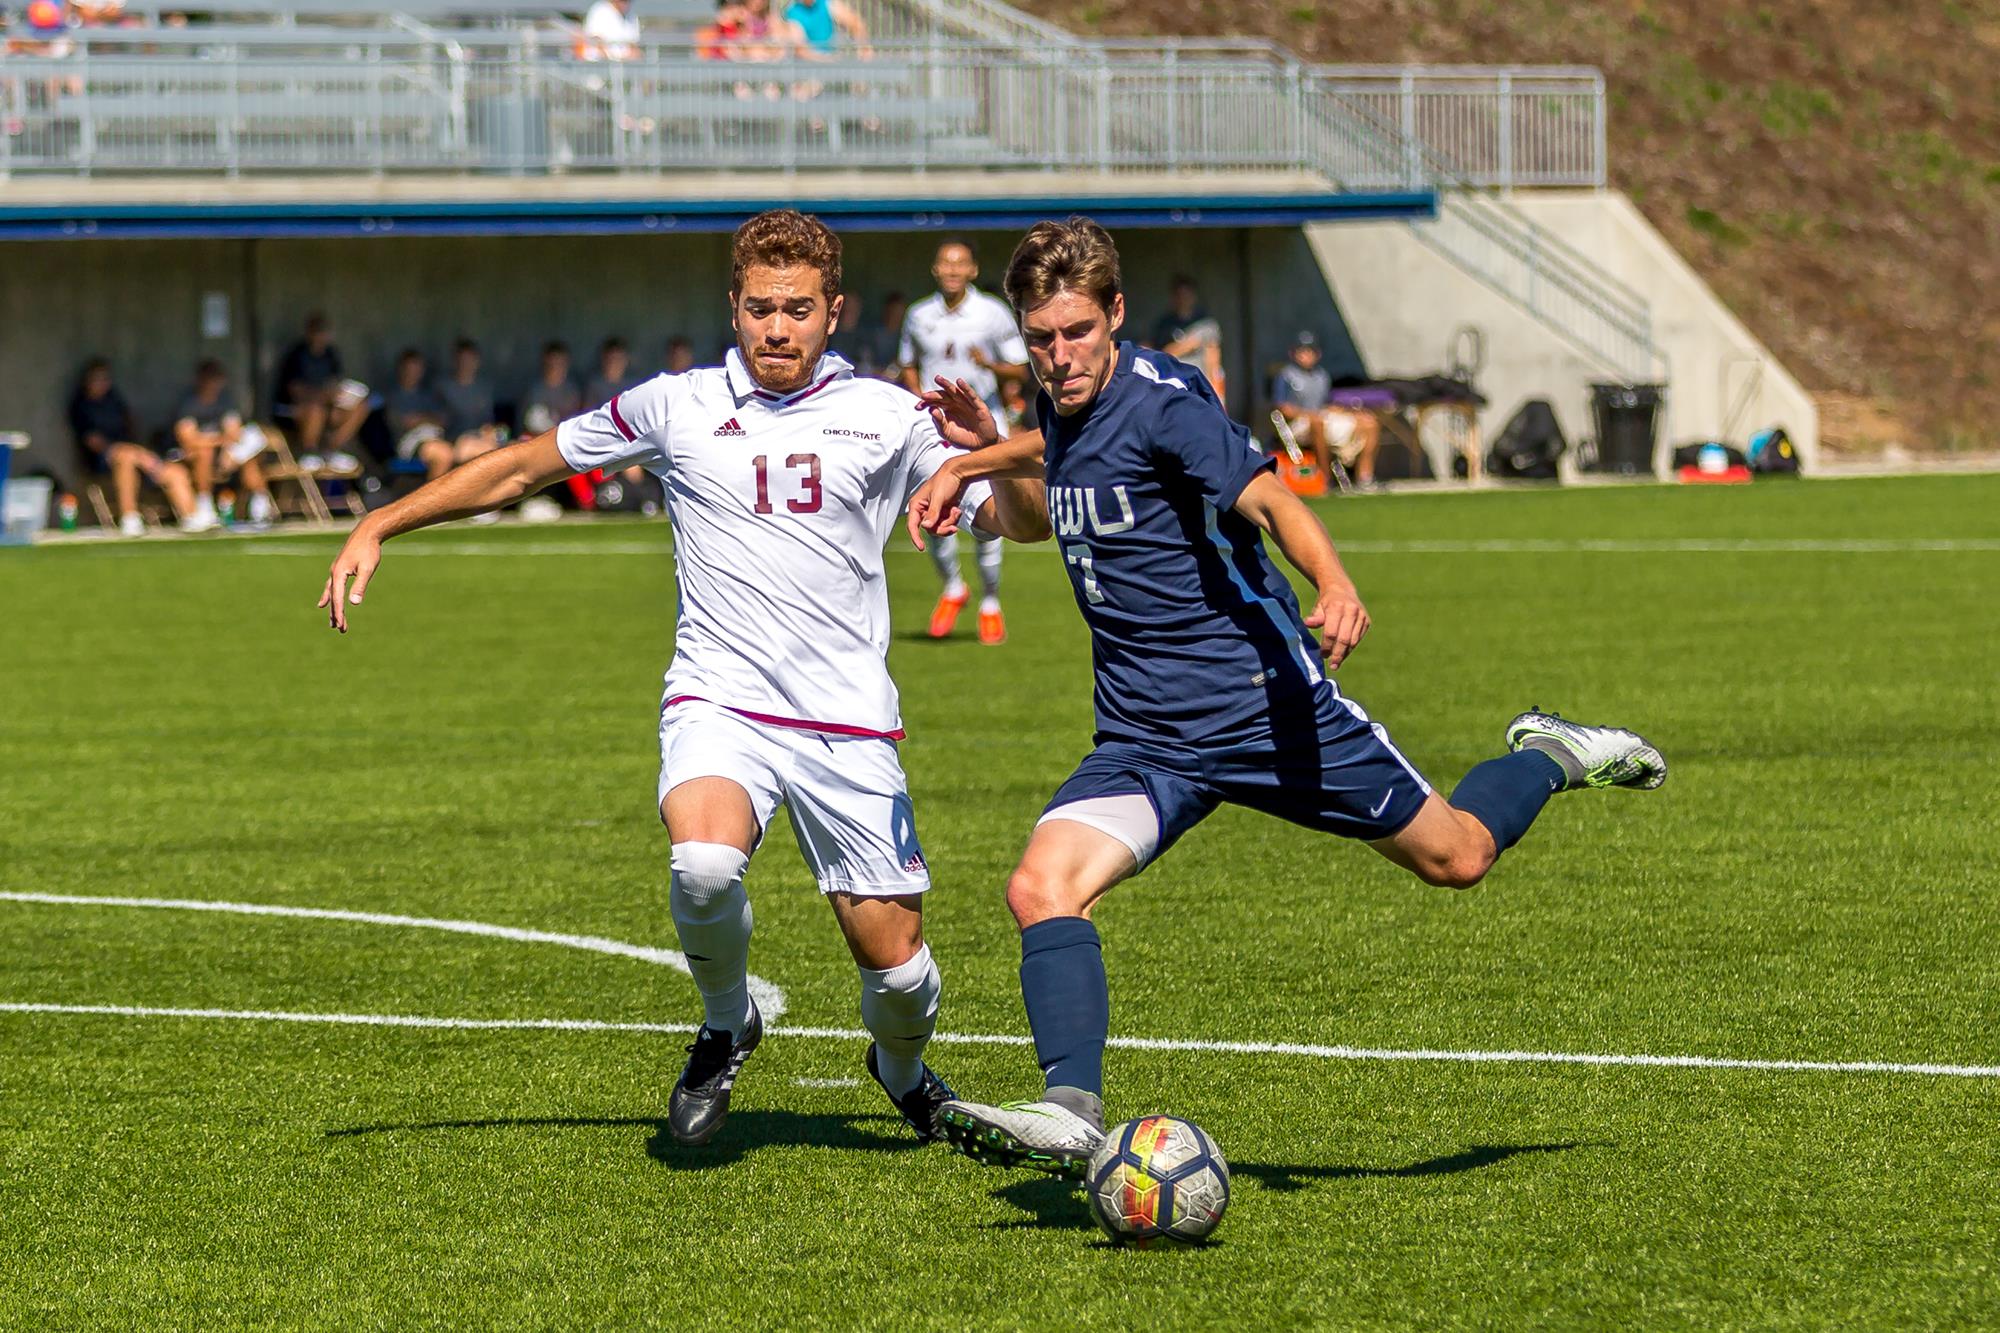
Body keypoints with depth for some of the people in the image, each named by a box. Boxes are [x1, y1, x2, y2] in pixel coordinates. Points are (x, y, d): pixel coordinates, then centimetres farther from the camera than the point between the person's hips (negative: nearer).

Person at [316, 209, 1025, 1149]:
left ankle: (903, 1071, 35)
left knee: (893, 957, -2)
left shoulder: (884, 418, 5)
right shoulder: (676, 409, 5)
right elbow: (519, 467, 15)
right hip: (718, 707, -1)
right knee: (705, 862, -32)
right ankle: (726, 1022, 0)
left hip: (848, 724, 1)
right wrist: (378, 526, 11)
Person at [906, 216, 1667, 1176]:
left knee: (1456, 855, 9)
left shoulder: (1157, 400, -17)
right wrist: (978, 460, 16)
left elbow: (1269, 498, -32)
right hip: (1144, 742, 6)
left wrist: (1334, 586, -49)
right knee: (1041, 888, -20)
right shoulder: (1059, 410, 6)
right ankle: (1070, 1110, -27)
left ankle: (1550, 758, 40)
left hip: (1267, 709, -6)